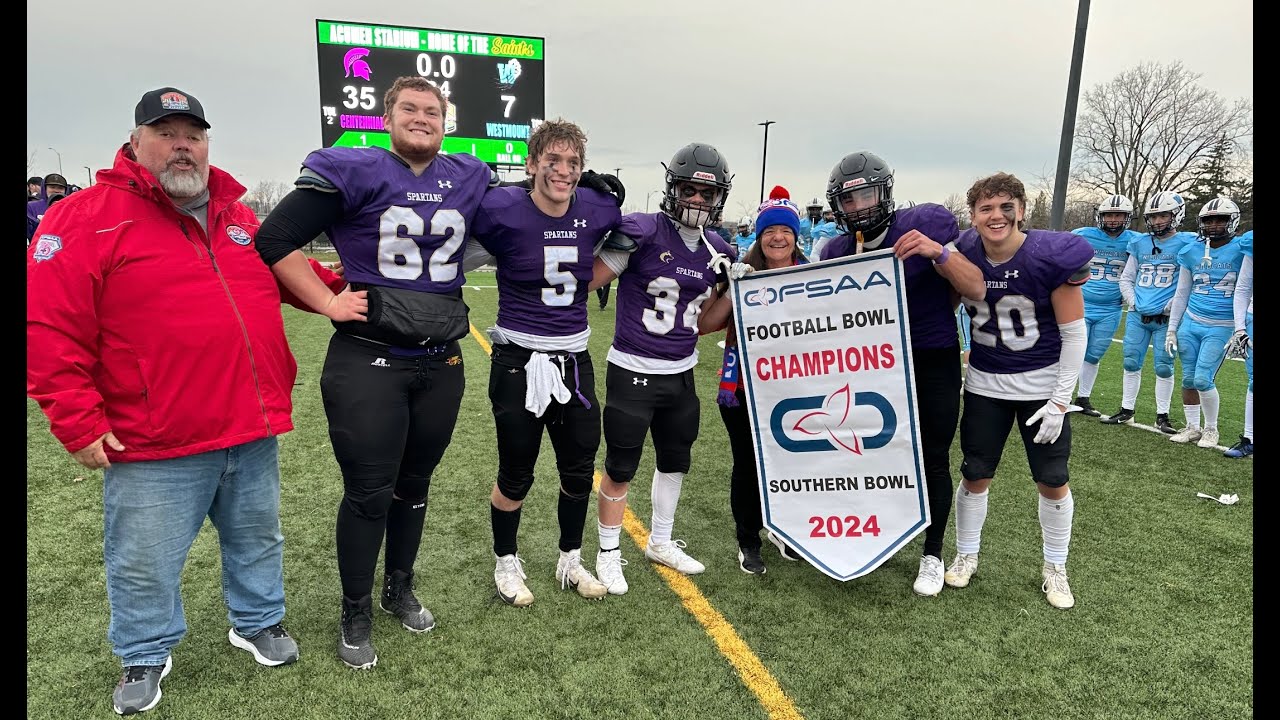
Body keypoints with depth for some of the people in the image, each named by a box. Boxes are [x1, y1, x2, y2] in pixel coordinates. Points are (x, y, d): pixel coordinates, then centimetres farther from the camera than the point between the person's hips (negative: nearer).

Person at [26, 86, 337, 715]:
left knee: (256, 539, 20)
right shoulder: (88, 218, -8)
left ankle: (257, 622, 43)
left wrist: (337, 287, 9)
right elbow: (48, 329, -11)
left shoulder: (238, 217, 10)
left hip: (253, 433, 5)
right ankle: (145, 657, 35)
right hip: (155, 449, -5)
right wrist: (79, 424, -13)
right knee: (144, 564, 10)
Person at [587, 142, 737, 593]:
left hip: (681, 374, 7)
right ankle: (609, 553, 26)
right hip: (633, 371, -6)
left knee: (674, 461, 20)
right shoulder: (642, 232, -15)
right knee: (620, 469, 6)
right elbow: (589, 280, -13)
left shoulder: (716, 252, 4)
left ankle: (660, 542, 41)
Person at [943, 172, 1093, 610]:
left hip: (1042, 382, -2)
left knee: (1052, 481, 6)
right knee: (976, 475, 8)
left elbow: (1074, 332, -13)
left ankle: (1055, 568, 28)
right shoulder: (963, 254, -11)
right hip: (985, 382, 2)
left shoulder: (1051, 256, -18)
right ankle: (966, 556, 29)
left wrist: (1061, 400, -14)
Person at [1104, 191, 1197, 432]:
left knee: (1164, 367, 1)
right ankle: (1126, 411, 19)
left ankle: (1162, 416, 13)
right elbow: (1126, 279, 17)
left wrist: (1174, 304, -11)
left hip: (1166, 319, -4)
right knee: (1131, 363, 8)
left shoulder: (1186, 243, -3)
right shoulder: (1140, 244, 9)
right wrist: (1132, 301, 3)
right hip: (1137, 316, 4)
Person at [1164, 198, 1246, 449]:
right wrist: (1171, 329, 11)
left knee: (1202, 379, -10)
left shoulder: (1241, 250, -5)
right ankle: (1192, 427, 21)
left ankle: (1211, 429, 10)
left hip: (1221, 328, -4)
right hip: (1190, 324, 4)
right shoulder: (1191, 252, 5)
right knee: (1188, 379, 6)